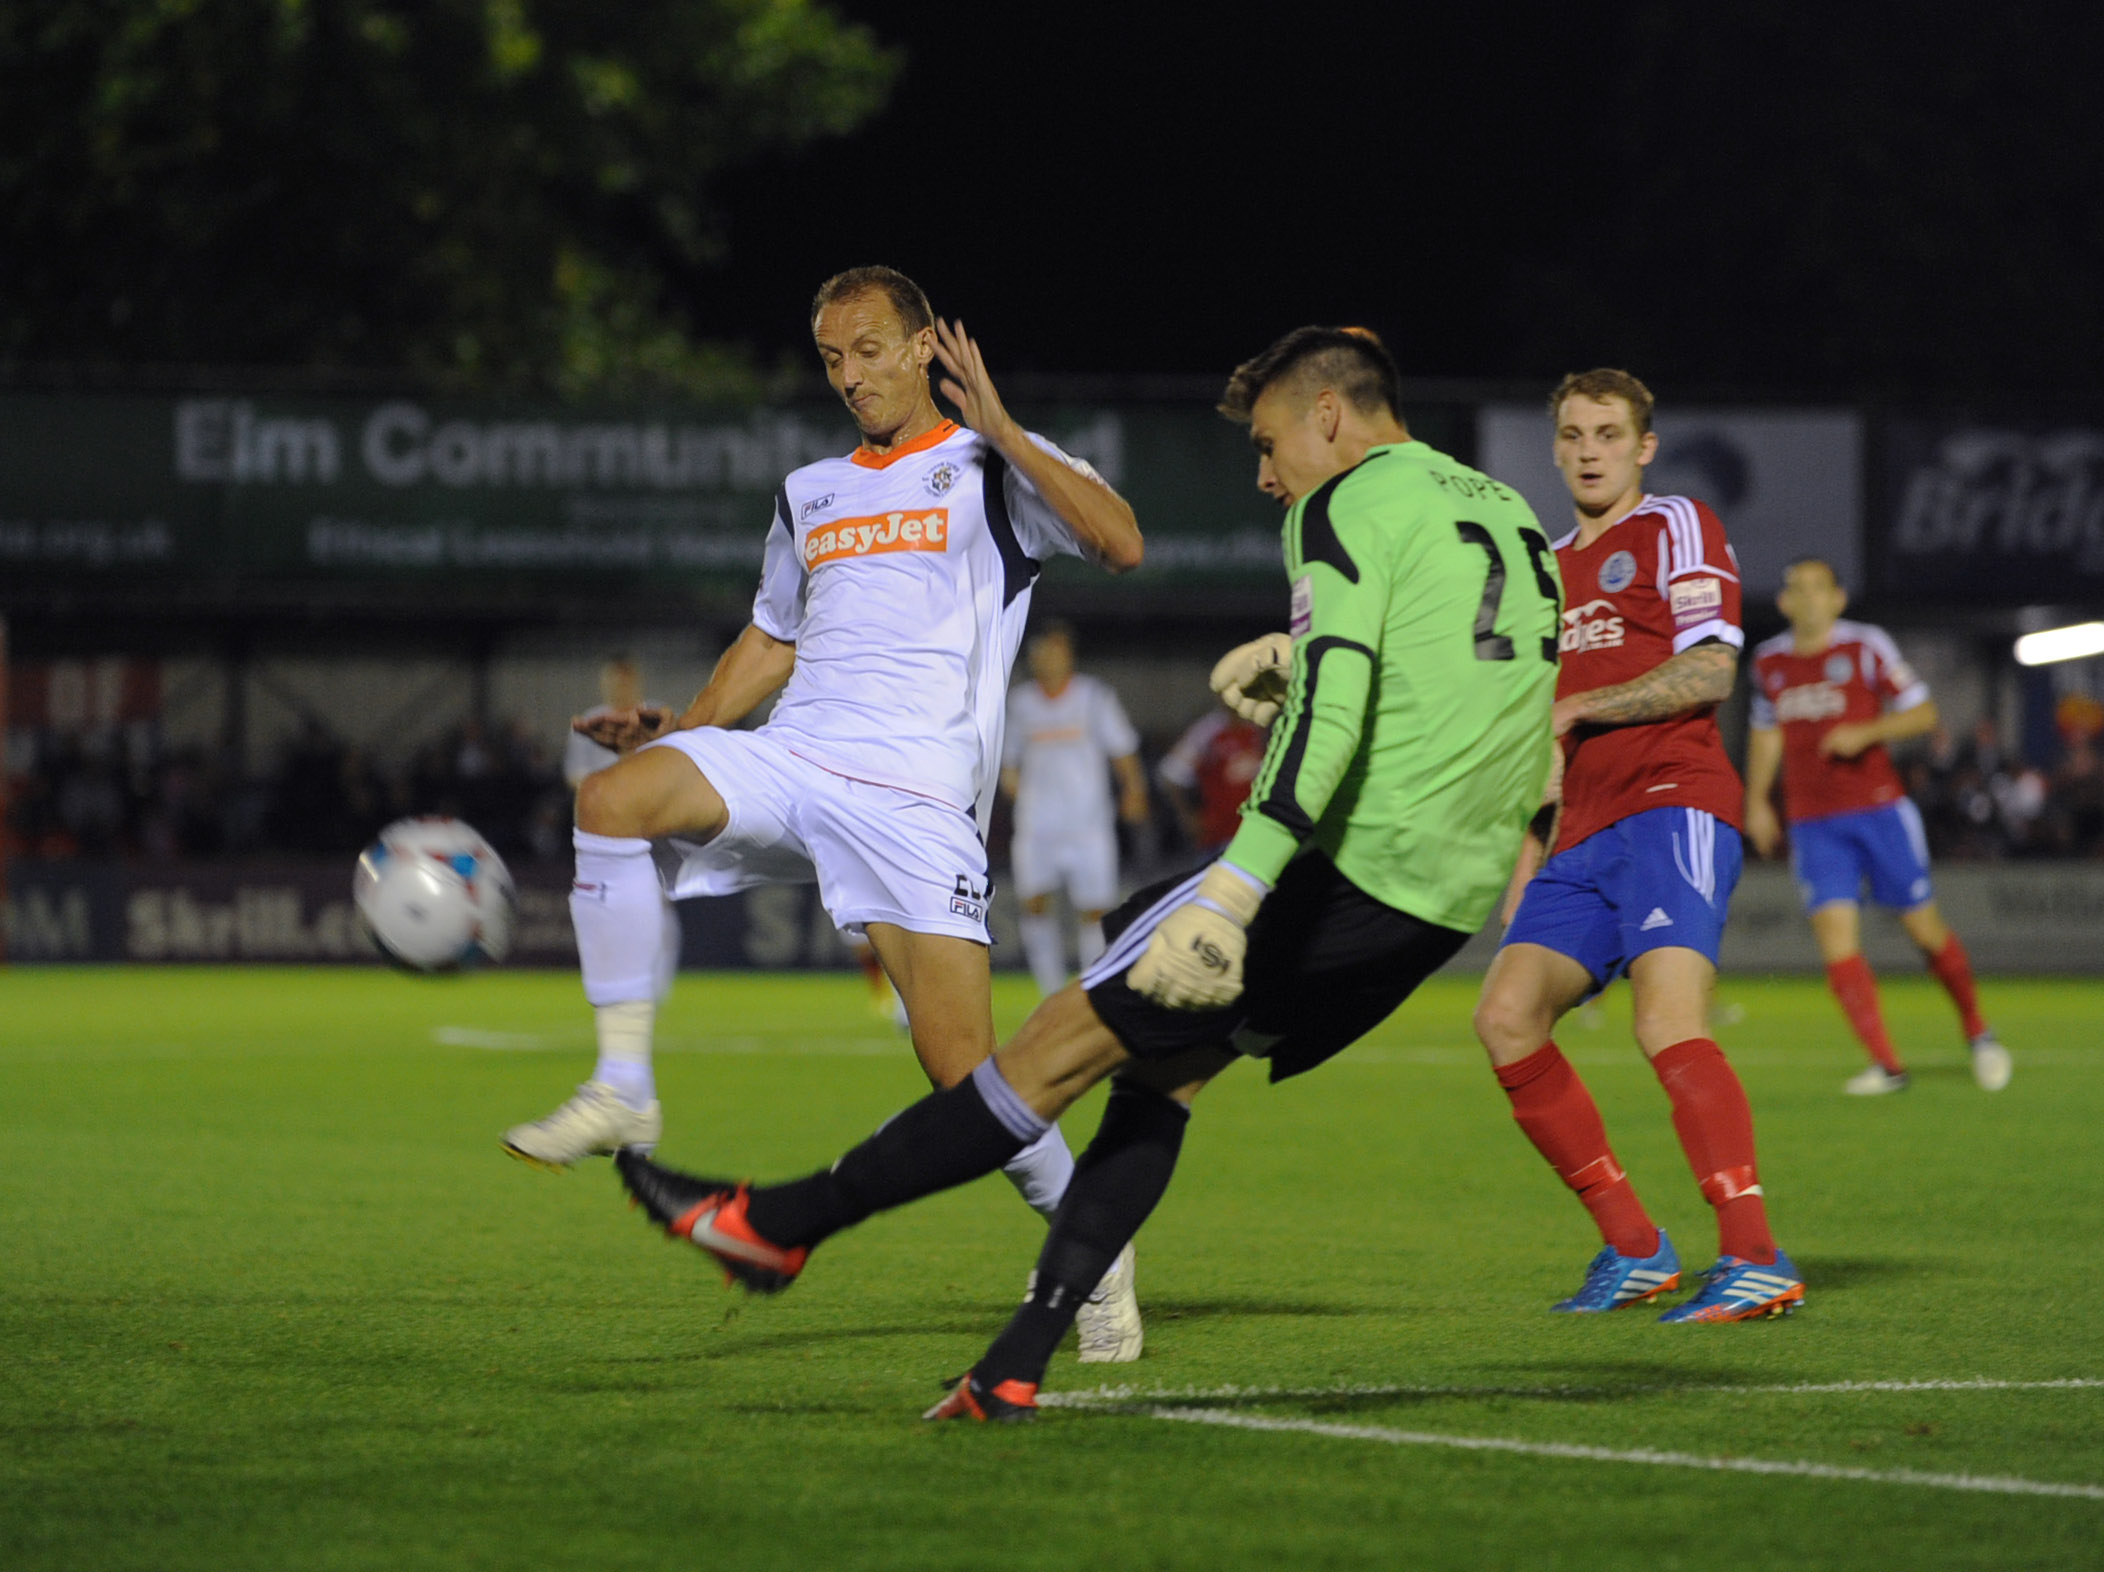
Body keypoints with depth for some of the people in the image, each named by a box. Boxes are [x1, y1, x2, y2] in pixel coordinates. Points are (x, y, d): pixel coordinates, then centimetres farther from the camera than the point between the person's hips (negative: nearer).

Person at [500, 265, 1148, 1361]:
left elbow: (1119, 544, -11)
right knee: (613, 797, -26)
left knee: (959, 1065, -12)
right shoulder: (809, 494, 24)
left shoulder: (988, 467, 6)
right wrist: (677, 730, 18)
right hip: (784, 763, 5)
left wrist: (1000, 430, -16)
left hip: (915, 796, -5)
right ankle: (622, 1091, -21)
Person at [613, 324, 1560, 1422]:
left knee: (1068, 1042, -4)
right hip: (1452, 903, 9)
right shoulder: (1508, 514, 20)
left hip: (1353, 862, -9)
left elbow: (1333, 705, -21)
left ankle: (778, 1226, 1)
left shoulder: (1347, 507, -6)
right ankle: (1017, 1367, 8)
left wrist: (1237, 885, -30)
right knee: (1166, 1066, 16)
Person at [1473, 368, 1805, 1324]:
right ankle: (1632, 1246, 1)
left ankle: (1755, 1261, -29)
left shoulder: (1676, 527, 4)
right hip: (1586, 839, 8)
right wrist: (1528, 864, 25)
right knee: (1507, 1017, -7)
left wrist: (1577, 707, -12)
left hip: (1671, 807, -8)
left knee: (1668, 1026, -24)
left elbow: (1709, 672, -9)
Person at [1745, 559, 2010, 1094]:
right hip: (1812, 824, 3)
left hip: (1880, 809, -3)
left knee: (1925, 927, 2)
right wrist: (1756, 800, 20)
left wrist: (1866, 732, -18)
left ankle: (1977, 1033, 26)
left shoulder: (1866, 646, -3)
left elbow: (1923, 713, -3)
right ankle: (1885, 1065, -12)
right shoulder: (1770, 662, 9)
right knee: (1835, 935, -14)